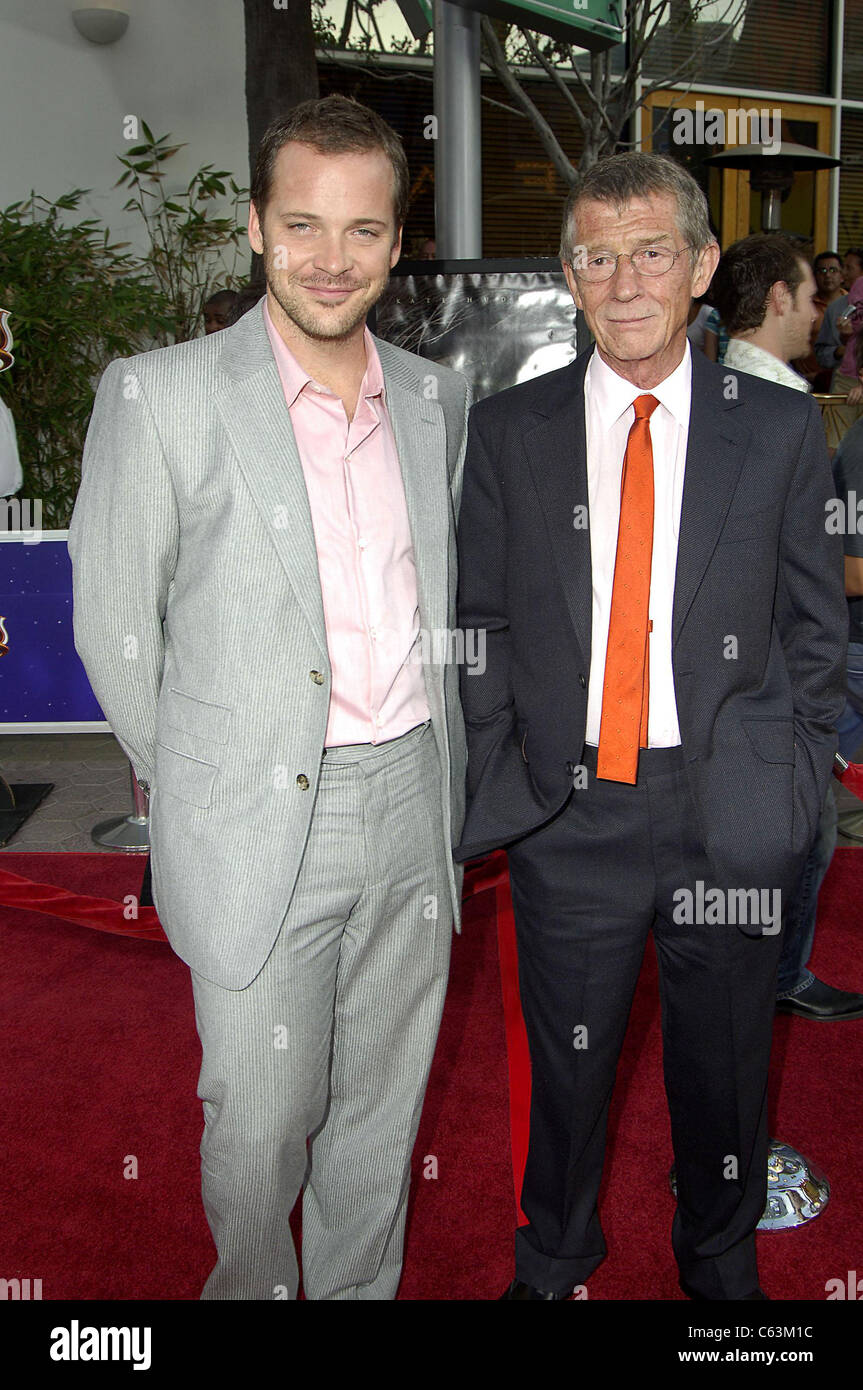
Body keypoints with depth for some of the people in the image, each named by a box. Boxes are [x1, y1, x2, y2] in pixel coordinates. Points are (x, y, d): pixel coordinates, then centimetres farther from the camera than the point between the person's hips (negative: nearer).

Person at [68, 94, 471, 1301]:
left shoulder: (440, 399, 7)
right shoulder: (161, 395, -9)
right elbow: (115, 624, -3)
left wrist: (442, 782, 15)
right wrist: (185, 776, 5)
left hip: (414, 805, 4)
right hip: (261, 826, -4)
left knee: (382, 1113, 18)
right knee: (260, 1125, 9)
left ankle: (359, 1290, 42)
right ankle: (253, 1288, 40)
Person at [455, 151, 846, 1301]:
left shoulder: (782, 429, 2)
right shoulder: (507, 430, 2)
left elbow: (816, 626, 4)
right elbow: (483, 625, 4)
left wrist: (797, 782, -2)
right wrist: (501, 776, -3)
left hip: (732, 815, 0)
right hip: (568, 809, 0)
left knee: (724, 1063, 18)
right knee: (567, 1061, 16)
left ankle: (721, 1259, 46)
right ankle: (555, 1259, 44)